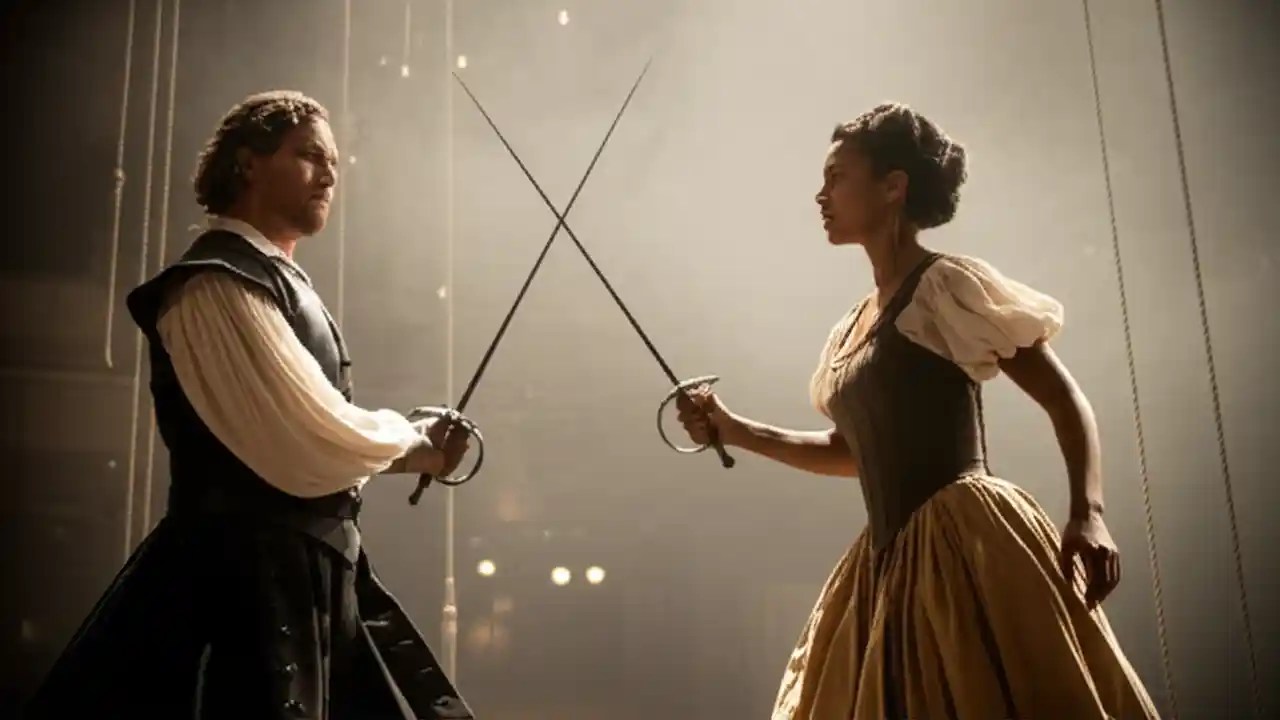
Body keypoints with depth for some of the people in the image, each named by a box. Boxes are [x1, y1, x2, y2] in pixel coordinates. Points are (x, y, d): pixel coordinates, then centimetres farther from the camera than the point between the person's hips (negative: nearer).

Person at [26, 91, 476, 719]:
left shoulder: (273, 279, 15)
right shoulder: (217, 283, -16)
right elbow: (313, 443, -22)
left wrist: (415, 446, 3)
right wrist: (411, 442, -4)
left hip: (313, 570, 10)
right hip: (251, 579, -10)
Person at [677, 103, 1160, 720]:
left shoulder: (947, 285, -5)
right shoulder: (850, 329, 16)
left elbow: (1066, 401, -7)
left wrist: (1087, 515, -22)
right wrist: (733, 429, 19)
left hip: (968, 542, -7)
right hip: (892, 561, 8)